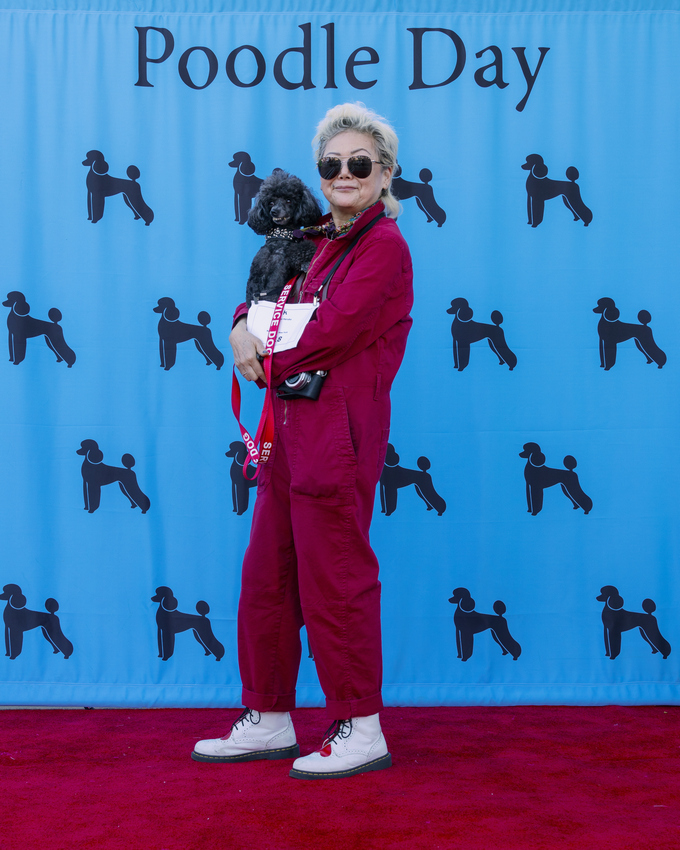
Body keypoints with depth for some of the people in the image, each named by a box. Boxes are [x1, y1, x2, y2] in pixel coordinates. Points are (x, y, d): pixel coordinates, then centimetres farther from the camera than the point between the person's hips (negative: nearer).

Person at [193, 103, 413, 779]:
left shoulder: (384, 244, -8)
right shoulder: (323, 240, 18)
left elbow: (331, 331, -16)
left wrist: (269, 362, -1)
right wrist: (244, 325, 2)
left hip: (337, 429, -9)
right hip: (290, 425, 9)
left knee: (335, 582, -3)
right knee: (267, 576, 13)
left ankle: (361, 731, 10)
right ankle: (269, 721, 25)